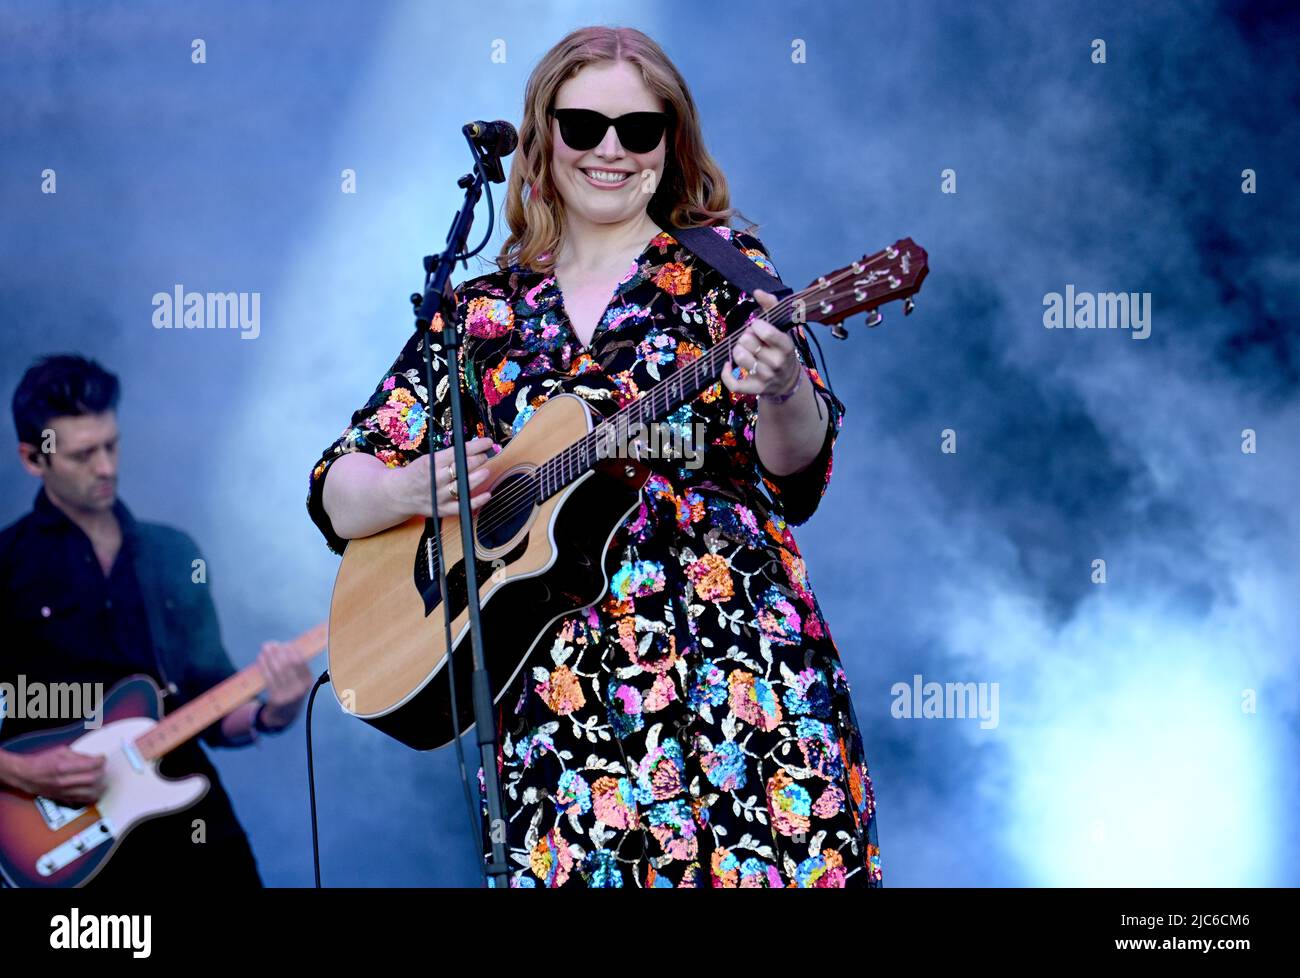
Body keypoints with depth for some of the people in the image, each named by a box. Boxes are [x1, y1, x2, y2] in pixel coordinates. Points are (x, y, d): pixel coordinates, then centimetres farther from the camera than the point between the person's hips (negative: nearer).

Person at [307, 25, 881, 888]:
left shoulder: (722, 263, 9)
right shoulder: (482, 312, 14)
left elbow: (797, 470, -3)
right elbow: (336, 494, 14)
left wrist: (782, 393, -26)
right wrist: (415, 489, -8)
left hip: (733, 656, -2)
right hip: (555, 696, 2)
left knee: (766, 866, -14)